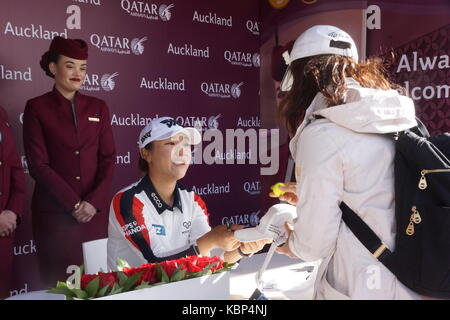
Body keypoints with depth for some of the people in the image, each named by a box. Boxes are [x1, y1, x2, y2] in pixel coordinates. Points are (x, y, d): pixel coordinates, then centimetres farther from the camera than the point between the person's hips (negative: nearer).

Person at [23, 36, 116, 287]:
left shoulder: (98, 107, 11)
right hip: (54, 213, -2)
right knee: (58, 281, 3)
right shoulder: (37, 107, 2)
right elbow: (38, 164, -6)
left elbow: (109, 158, 5)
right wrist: (74, 204, -11)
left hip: (95, 210, 3)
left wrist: (94, 202, -7)